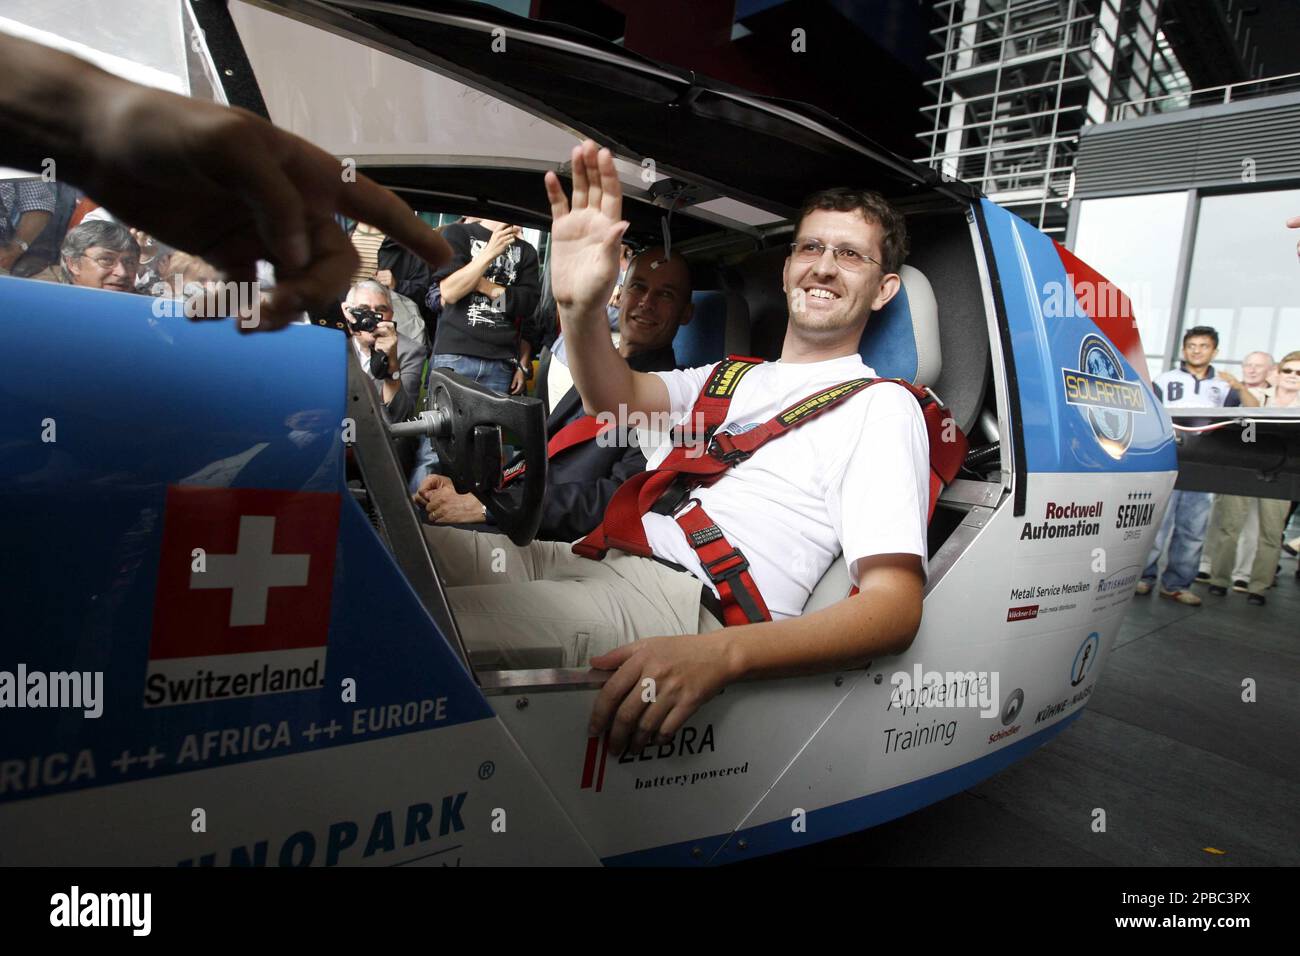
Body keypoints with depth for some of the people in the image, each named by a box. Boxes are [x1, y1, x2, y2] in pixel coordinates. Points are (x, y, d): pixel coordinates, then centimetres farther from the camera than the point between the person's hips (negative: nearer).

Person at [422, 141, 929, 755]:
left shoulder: (880, 407, 3)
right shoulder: (727, 378, 25)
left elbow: (895, 605, -10)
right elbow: (619, 400, 5)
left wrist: (718, 655, -27)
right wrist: (581, 306, -18)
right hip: (598, 561, 7)